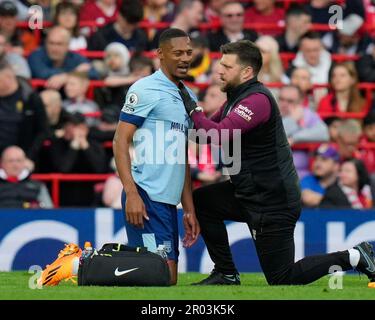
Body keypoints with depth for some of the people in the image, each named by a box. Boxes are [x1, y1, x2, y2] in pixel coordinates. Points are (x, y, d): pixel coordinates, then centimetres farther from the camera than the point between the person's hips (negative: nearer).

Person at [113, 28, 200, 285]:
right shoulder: (145, 89, -4)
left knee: (169, 282, 6)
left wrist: (189, 210, 19)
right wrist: (131, 193, -20)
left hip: (169, 203, 9)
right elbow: (121, 141, -10)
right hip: (146, 198, -9)